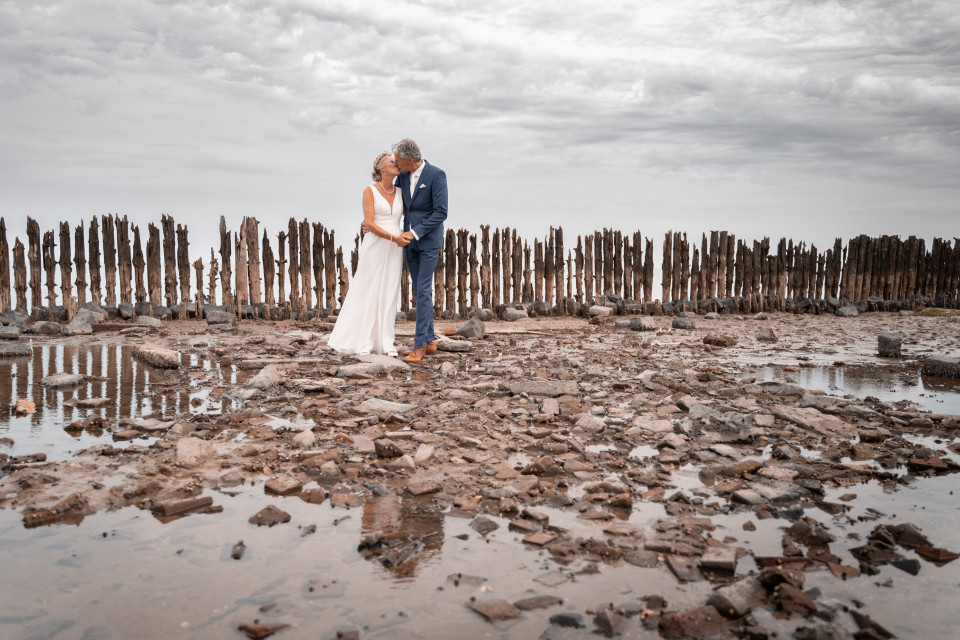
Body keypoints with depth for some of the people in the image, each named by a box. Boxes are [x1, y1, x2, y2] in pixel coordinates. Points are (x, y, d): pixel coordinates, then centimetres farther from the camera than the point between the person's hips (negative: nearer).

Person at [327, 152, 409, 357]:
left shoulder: (399, 192, 9)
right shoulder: (370, 191, -5)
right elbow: (369, 224, -12)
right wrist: (393, 237, -19)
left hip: (394, 249, 4)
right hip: (375, 246, -4)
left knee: (389, 294, 5)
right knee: (367, 293, 0)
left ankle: (386, 343, 9)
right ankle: (363, 341, 7)